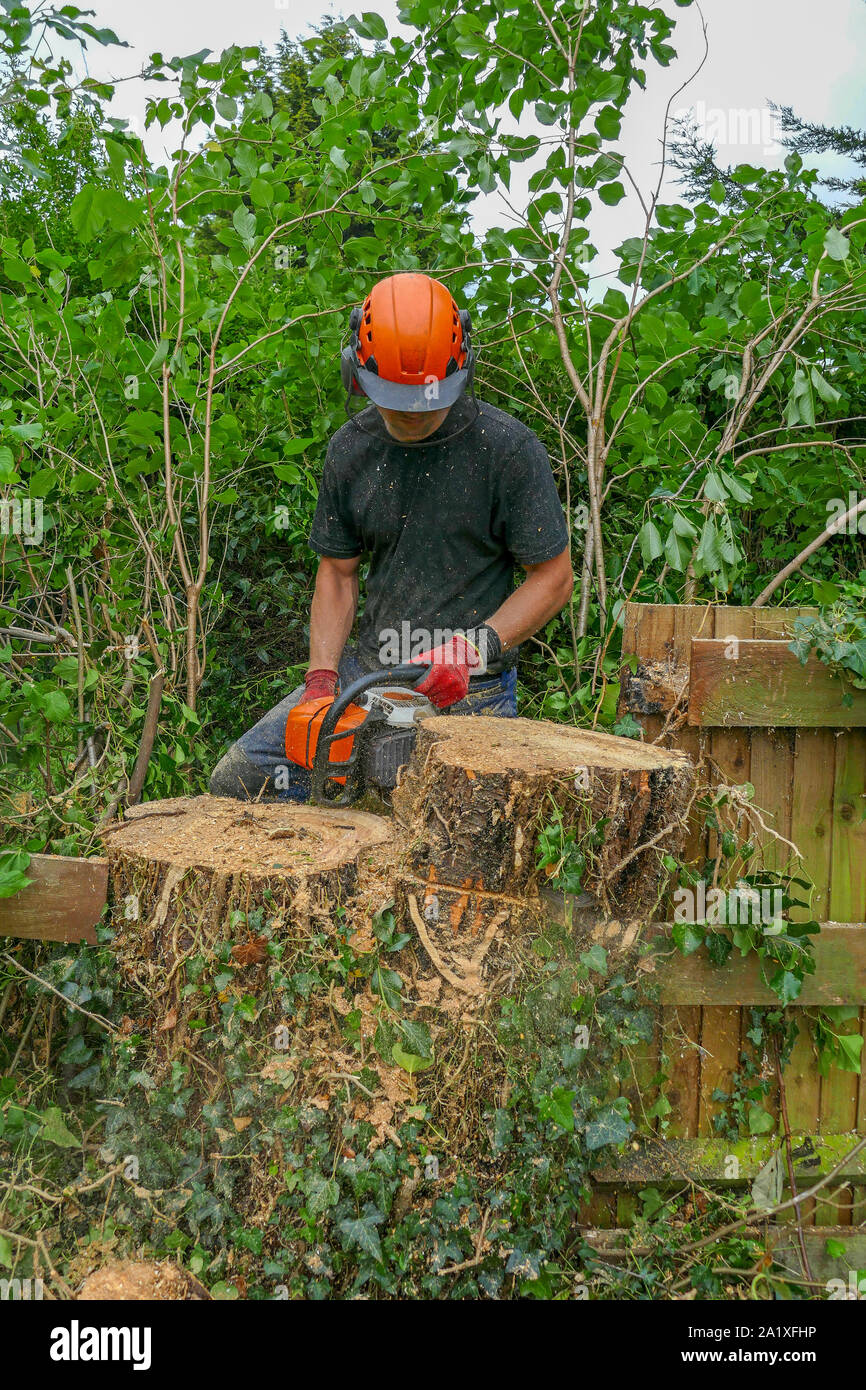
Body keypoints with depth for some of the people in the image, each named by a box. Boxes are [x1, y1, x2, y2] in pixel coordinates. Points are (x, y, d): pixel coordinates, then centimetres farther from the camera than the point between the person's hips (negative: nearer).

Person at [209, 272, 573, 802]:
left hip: (470, 692, -4)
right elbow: (338, 573, 10)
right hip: (368, 669, 5)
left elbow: (554, 578, -6)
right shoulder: (351, 448, 3)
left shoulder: (510, 449, -11)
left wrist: (474, 650, -17)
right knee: (240, 776, -1)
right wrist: (322, 678, -3)